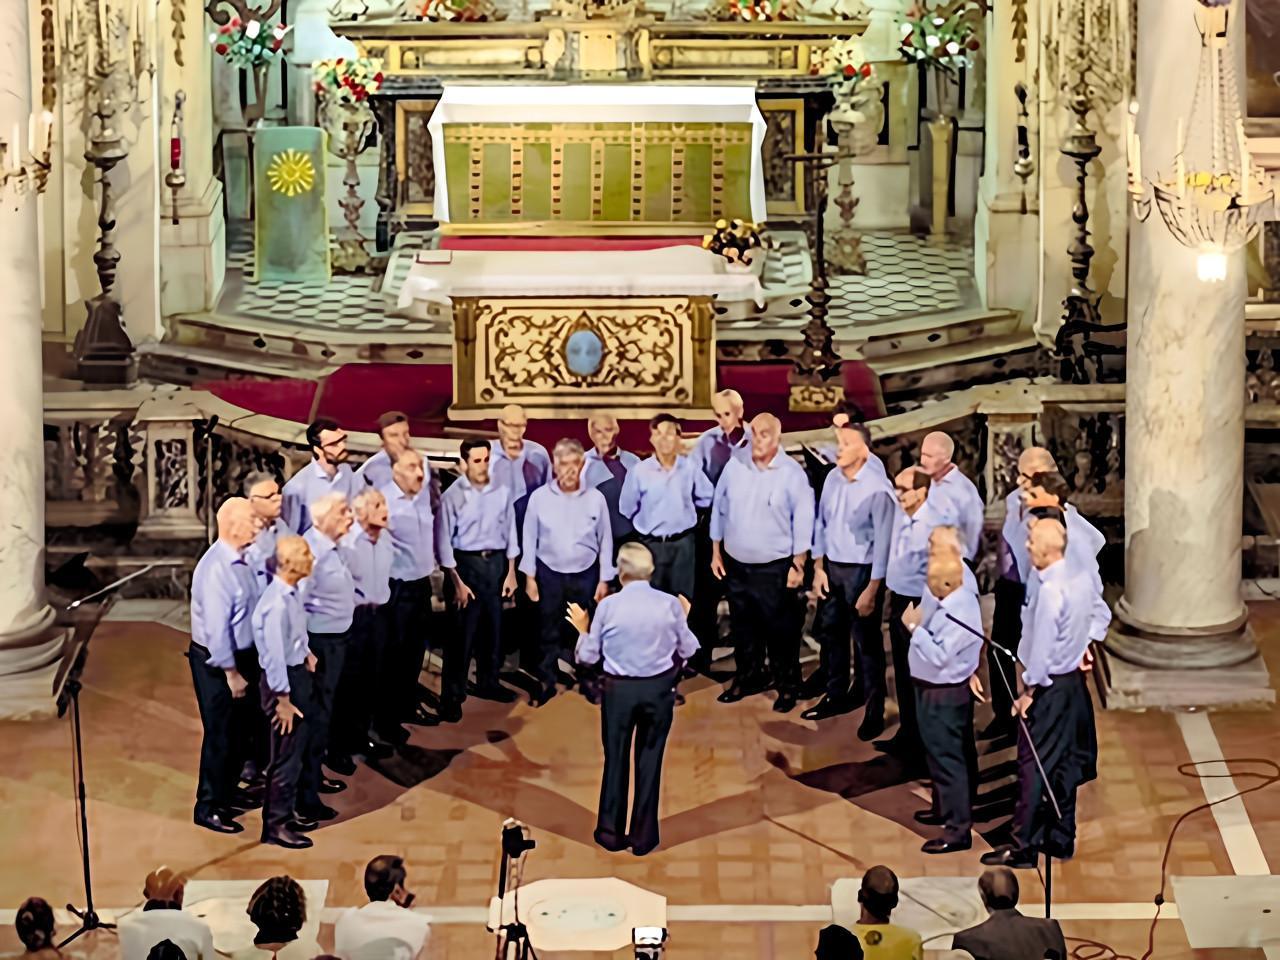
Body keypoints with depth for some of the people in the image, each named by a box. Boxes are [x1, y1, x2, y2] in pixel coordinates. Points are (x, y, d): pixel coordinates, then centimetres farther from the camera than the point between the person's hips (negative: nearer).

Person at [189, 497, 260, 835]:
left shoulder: (242, 560, 2)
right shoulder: (217, 568, -26)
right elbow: (216, 627, -25)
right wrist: (230, 672, -20)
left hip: (239, 655, 9)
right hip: (216, 661, -9)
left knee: (237, 729, 20)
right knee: (220, 736, 1)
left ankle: (228, 793, 36)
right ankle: (210, 808, 13)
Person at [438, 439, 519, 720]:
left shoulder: (500, 492, -2)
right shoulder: (452, 496, -12)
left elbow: (509, 532, 7)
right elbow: (444, 541, -9)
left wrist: (511, 572, 6)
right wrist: (457, 582, -11)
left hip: (496, 562, 4)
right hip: (466, 562, -4)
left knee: (493, 627, 16)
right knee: (462, 632, -2)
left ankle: (488, 682, 34)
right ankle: (452, 695, 5)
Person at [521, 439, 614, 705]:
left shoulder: (596, 498, -6)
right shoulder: (539, 497, -7)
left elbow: (605, 541, 0)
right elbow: (530, 539, 0)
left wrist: (604, 580, 1)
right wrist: (529, 576, -1)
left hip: (585, 575, 0)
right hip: (549, 574, 0)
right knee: (549, 633, 9)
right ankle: (545, 684, 19)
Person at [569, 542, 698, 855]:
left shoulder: (608, 606, -9)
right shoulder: (670, 605, -6)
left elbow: (588, 657, -3)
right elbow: (688, 650, 4)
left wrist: (583, 629, 15)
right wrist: (683, 620, 21)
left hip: (619, 689, -1)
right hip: (658, 689, 1)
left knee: (615, 759, 13)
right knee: (650, 760, 10)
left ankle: (611, 832, 20)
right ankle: (643, 836, 15)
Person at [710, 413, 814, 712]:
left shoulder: (792, 474, -12)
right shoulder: (735, 467, -1)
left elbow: (803, 522, -9)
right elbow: (719, 511, 8)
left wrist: (798, 565, -9)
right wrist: (716, 553, 9)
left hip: (775, 568, -4)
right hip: (736, 564, 4)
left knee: (780, 629, 5)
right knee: (743, 626, 17)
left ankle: (787, 685, 19)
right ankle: (748, 678, 33)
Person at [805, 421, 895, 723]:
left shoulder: (878, 489, -19)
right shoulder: (832, 478, 1)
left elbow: (883, 541, -17)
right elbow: (821, 523, 9)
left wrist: (872, 589, -16)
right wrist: (818, 568, 7)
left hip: (860, 571, -6)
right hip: (831, 568, 6)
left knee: (866, 642, 4)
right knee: (829, 633, 17)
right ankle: (836, 695, 33)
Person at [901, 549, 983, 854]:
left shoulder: (960, 613, -28)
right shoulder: (947, 601, 1)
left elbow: (938, 656, -30)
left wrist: (915, 626, -24)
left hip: (943, 695, -10)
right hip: (934, 689, 10)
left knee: (946, 759, -3)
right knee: (939, 755, 24)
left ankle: (958, 830, 3)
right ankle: (944, 809, 41)